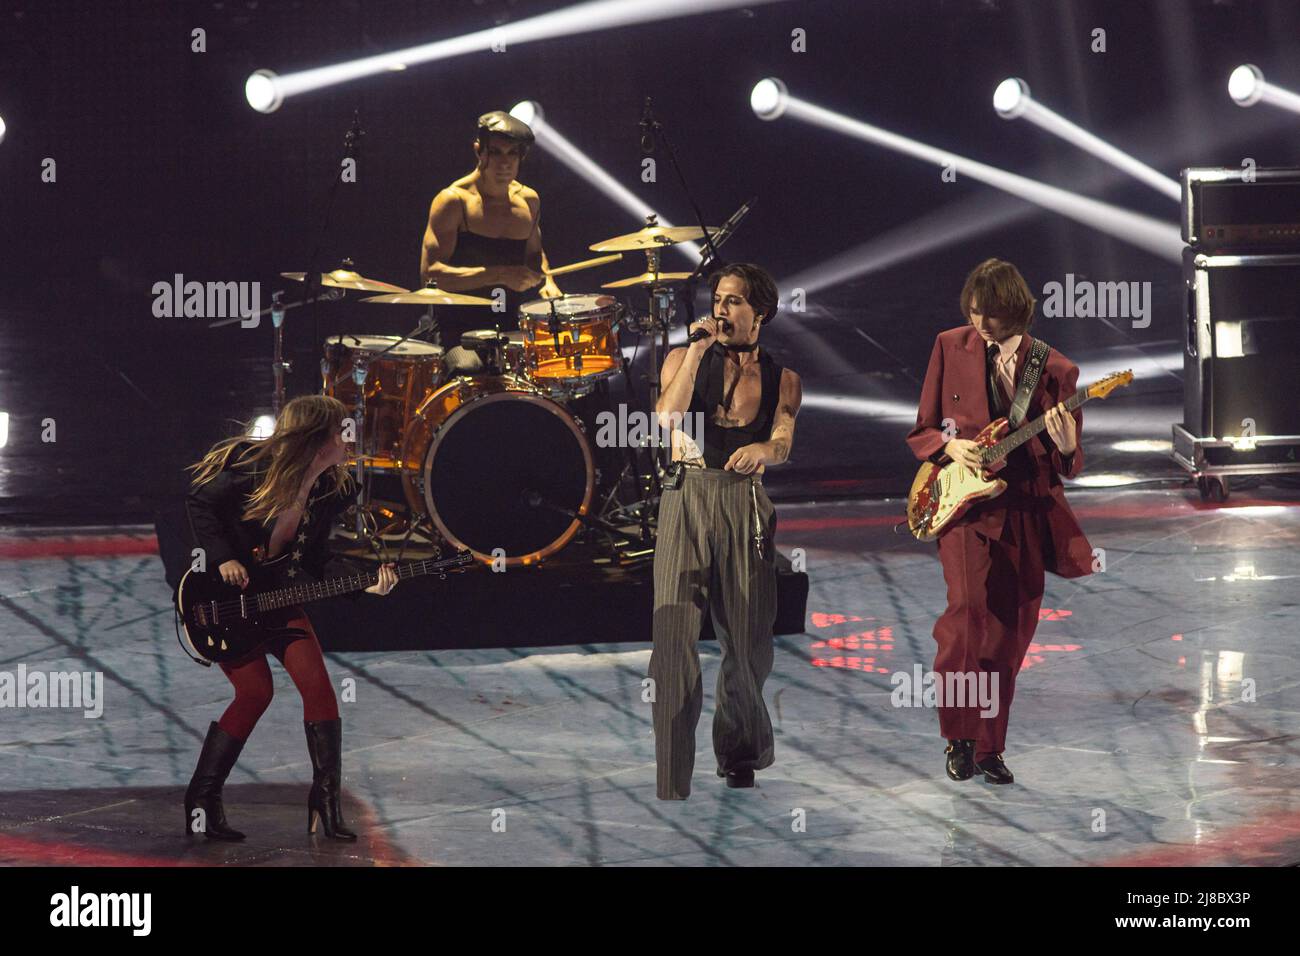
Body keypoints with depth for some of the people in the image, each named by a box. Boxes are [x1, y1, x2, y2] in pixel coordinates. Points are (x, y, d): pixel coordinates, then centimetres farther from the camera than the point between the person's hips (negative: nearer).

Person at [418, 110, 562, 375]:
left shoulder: (528, 201, 11)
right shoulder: (454, 201, -8)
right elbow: (430, 272, -16)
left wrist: (545, 280, 6)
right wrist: (498, 275, -22)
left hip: (511, 324, 6)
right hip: (456, 327, -6)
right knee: (470, 372, -36)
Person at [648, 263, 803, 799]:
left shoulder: (781, 378, 13)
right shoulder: (684, 358, 11)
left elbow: (783, 443, -4)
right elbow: (667, 416, -7)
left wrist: (765, 449, -27)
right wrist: (697, 352, -9)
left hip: (747, 503, 2)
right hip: (687, 496, -1)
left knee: (749, 640, 3)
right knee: (675, 629, -13)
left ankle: (738, 757, 26)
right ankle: (670, 784, -16)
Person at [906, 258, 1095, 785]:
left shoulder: (1054, 369, 1)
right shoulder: (950, 348, 3)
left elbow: (1068, 466, 5)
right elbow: (922, 432, 10)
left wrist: (1066, 448, -18)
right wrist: (950, 447, -11)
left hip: (1026, 510, 1)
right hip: (966, 505, -1)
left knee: (1009, 634, 5)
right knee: (970, 610, -20)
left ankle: (990, 747, 20)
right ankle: (958, 737, -3)